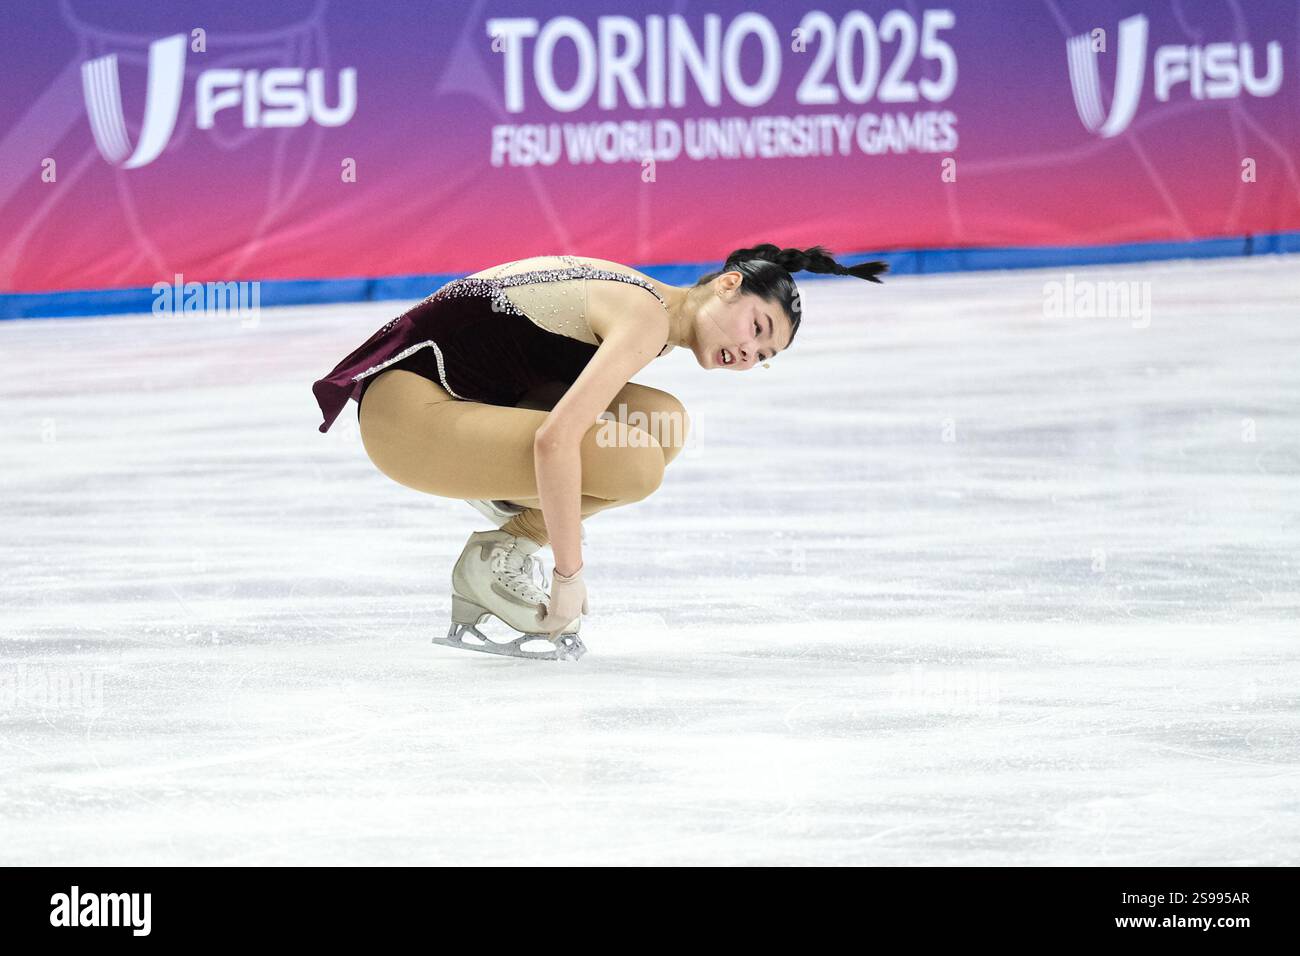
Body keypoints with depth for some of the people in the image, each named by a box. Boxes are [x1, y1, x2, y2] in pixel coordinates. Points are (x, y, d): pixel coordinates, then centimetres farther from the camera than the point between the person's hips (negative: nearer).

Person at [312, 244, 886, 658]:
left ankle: (512, 541, 5)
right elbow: (556, 439, -27)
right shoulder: (646, 319, -17)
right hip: (408, 410, -10)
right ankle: (495, 560, -3)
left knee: (664, 424, 1)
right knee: (635, 463, -23)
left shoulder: (639, 302, 13)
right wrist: (568, 577, -21)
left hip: (465, 401, 10)